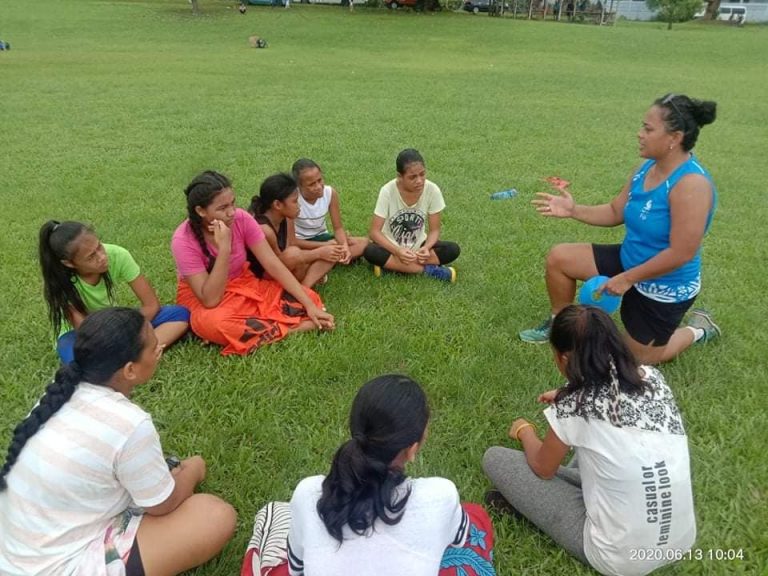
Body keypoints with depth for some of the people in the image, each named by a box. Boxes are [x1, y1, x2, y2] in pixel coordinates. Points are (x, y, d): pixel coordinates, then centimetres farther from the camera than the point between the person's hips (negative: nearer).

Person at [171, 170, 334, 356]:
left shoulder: (241, 219, -16)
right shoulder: (184, 241, -25)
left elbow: (273, 265, -15)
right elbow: (210, 300, -30)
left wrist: (309, 305, -22)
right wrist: (224, 248, -38)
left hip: (243, 285, 3)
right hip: (202, 299, -2)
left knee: (307, 297, -16)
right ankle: (293, 327, -25)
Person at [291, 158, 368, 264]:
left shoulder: (330, 193, -14)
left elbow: (338, 228, -7)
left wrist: (344, 245, -30)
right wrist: (325, 245, -28)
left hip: (321, 237, 5)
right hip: (301, 243, -5)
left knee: (364, 243, -14)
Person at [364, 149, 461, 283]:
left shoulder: (432, 190, -18)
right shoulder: (387, 191, -23)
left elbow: (434, 230, -9)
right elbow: (374, 231, -20)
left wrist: (426, 248, -31)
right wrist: (397, 251, -35)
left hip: (418, 245, 2)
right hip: (392, 247, -1)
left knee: (453, 250, -23)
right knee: (370, 252, -34)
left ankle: (391, 265, -22)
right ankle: (429, 270, -25)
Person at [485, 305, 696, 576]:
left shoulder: (573, 407, -21)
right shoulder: (653, 378, -6)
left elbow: (543, 468, -1)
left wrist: (524, 431, 17)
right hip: (681, 542, 6)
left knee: (495, 458, -2)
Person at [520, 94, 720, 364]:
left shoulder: (691, 184, -31)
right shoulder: (648, 168, -5)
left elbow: (681, 253, -30)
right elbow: (616, 212, 4)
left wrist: (627, 279, -24)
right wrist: (573, 210, -9)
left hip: (663, 288, -7)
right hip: (628, 261, 8)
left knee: (639, 359, 8)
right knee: (559, 258, -1)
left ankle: (699, 330, 33)